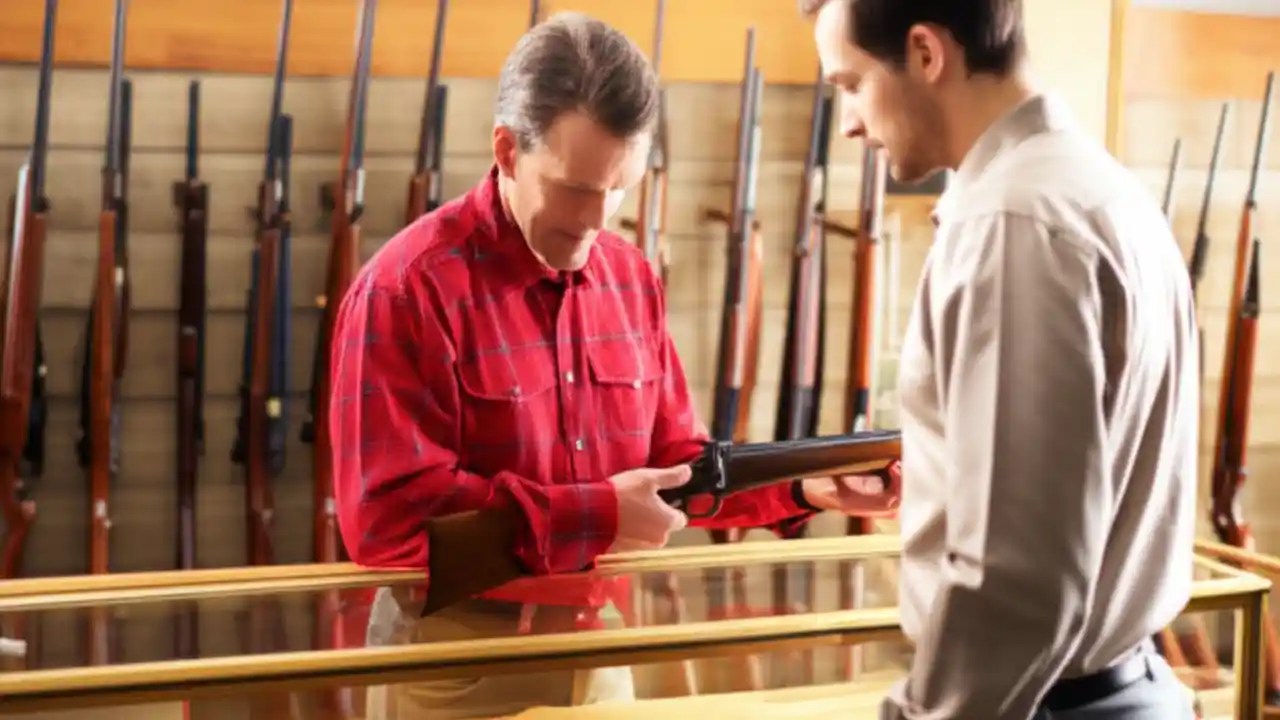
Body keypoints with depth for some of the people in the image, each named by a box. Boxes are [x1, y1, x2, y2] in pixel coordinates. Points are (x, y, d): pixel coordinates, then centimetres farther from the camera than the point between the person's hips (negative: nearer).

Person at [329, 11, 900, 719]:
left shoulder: (631, 279, 5)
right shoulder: (406, 287, -17)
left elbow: (677, 463, 9)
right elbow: (385, 514, -23)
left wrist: (803, 485, -8)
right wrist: (595, 515, -22)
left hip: (595, 646, 6)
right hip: (456, 658, -6)